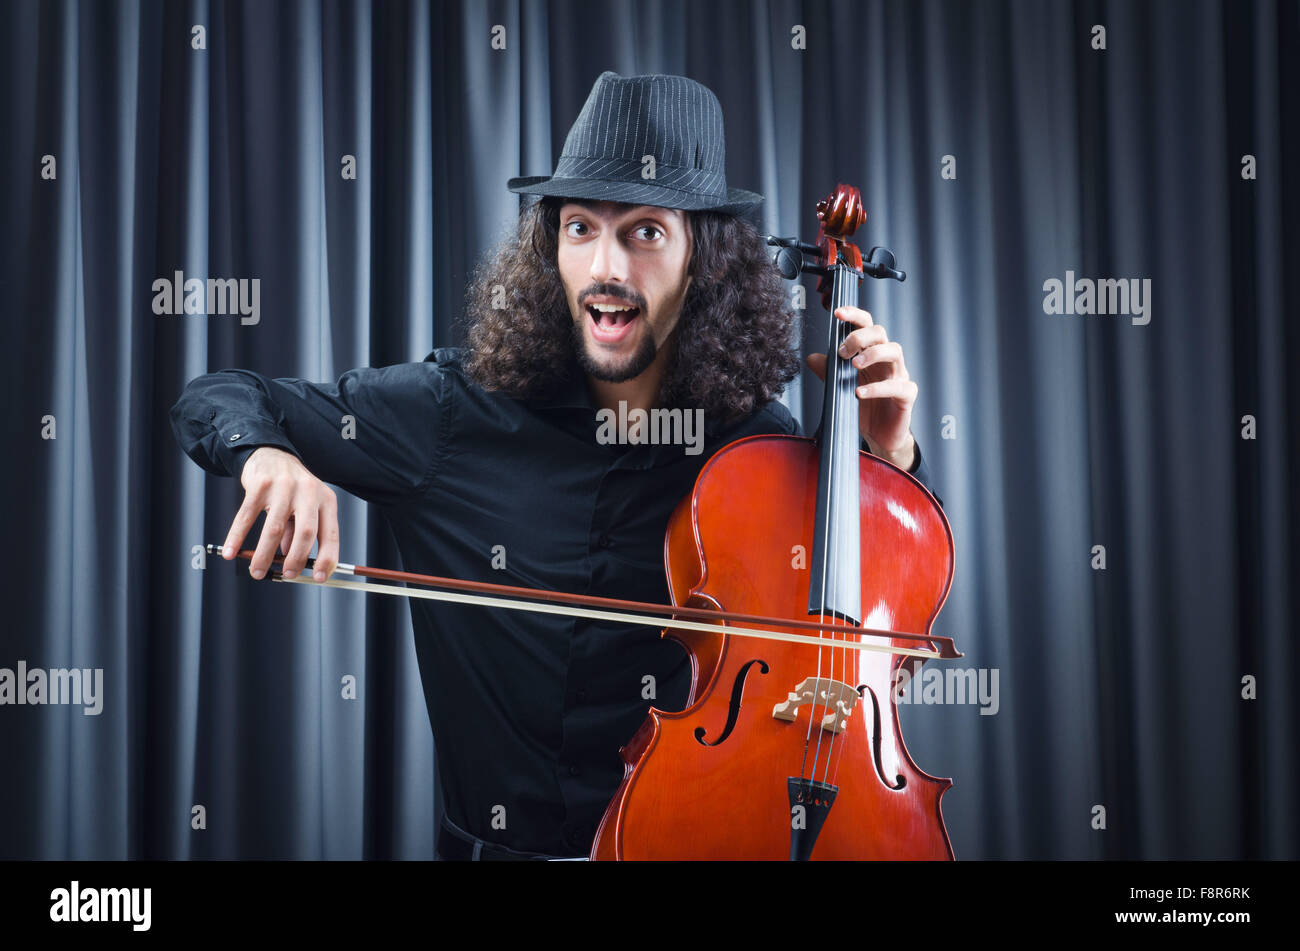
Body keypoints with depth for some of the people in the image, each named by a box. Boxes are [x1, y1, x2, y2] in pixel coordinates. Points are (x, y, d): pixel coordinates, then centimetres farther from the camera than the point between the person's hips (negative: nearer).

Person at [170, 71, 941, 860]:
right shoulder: (456, 410, -4)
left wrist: (892, 460, -7)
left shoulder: (758, 445, -1)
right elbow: (217, 399, 4)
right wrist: (266, 454, -18)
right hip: (497, 840, 0)